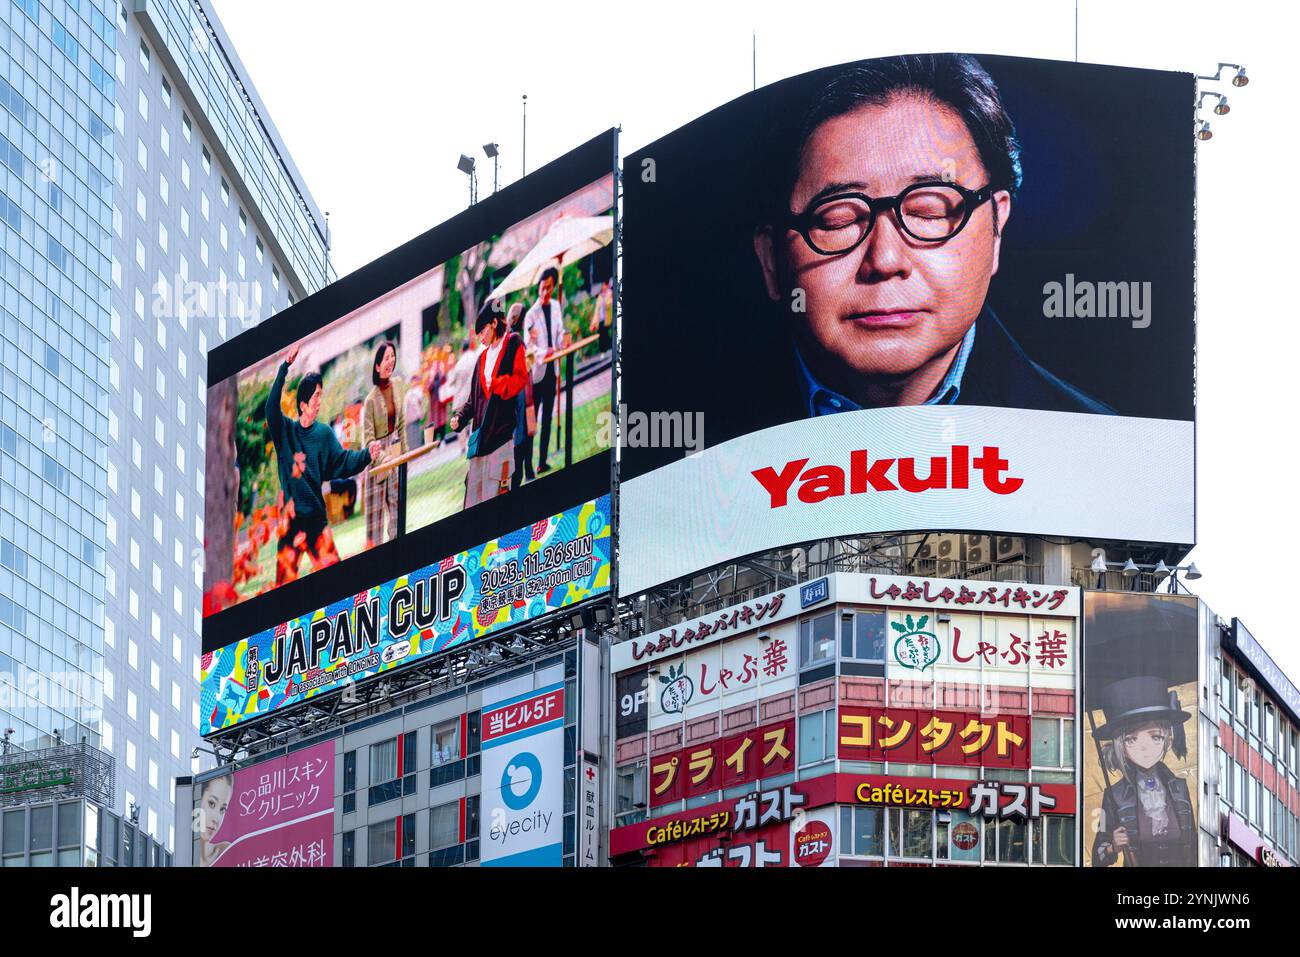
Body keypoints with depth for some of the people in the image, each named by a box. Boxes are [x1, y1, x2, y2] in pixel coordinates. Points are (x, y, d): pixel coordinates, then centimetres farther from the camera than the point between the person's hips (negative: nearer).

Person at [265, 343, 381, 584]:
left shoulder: (324, 433, 6)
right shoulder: (285, 430, 2)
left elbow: (342, 461, 0)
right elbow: (272, 406, -13)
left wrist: (367, 455, -19)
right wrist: (285, 368, -22)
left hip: (316, 516, 1)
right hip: (290, 518, -1)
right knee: (284, 577, -1)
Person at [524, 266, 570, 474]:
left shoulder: (556, 307, 7)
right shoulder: (531, 314, -13)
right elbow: (529, 347, -17)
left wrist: (564, 338, -11)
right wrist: (544, 353, -35)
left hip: (551, 370, 7)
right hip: (536, 372, -7)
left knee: (547, 420, 12)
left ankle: (542, 462, 19)